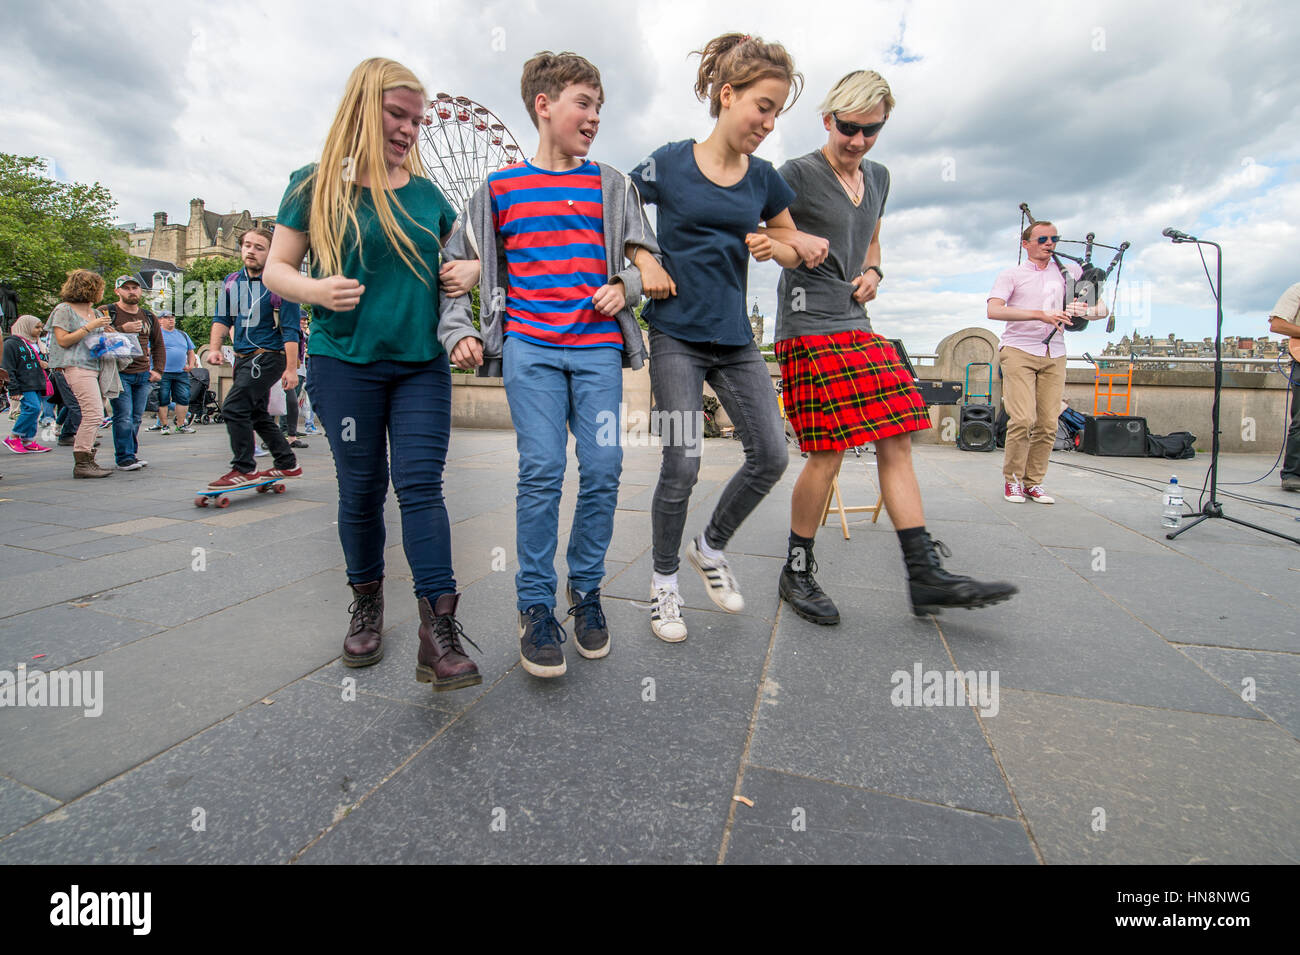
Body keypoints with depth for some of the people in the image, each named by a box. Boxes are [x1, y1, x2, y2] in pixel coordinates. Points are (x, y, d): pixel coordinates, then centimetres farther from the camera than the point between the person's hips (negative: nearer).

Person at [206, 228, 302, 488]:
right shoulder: (232, 281, 11)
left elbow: (290, 330, -12)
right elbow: (222, 319, 17)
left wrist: (291, 368, -17)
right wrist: (214, 348, 1)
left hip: (268, 357, -8)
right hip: (243, 358, 8)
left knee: (234, 408, -15)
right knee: (257, 413, 14)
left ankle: (244, 469, -4)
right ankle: (288, 464, 25)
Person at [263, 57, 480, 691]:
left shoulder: (426, 192, 12)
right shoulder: (316, 186, 4)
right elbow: (276, 268, 5)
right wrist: (316, 290, -16)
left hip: (422, 364, 2)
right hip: (345, 362, -1)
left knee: (421, 484, -8)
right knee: (361, 490, 6)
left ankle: (438, 629, -9)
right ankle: (367, 606, 26)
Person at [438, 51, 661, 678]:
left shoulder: (611, 186, 16)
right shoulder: (499, 189, 12)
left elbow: (647, 261, 18)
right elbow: (458, 268, 14)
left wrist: (625, 286, -4)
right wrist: (459, 331, 1)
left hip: (598, 347, 2)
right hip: (529, 348, -1)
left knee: (603, 469, -5)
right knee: (541, 471, -11)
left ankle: (585, 591, 14)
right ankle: (535, 607, 2)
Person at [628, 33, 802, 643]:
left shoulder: (763, 178, 11)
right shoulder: (669, 164, 0)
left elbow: (795, 253, 20)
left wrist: (774, 248, -2)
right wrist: (644, 263, -6)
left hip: (735, 338, 5)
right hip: (677, 336, -4)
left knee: (771, 455, -2)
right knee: (682, 463, -8)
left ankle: (711, 546, 22)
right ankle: (663, 581, 13)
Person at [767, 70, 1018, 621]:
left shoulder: (879, 178, 20)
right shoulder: (799, 173, -1)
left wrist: (872, 273, 10)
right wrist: (796, 241, -20)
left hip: (858, 326, 8)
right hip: (810, 329, -8)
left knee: (896, 445, 1)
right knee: (827, 456, -11)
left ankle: (926, 576, 7)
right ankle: (797, 573, 8)